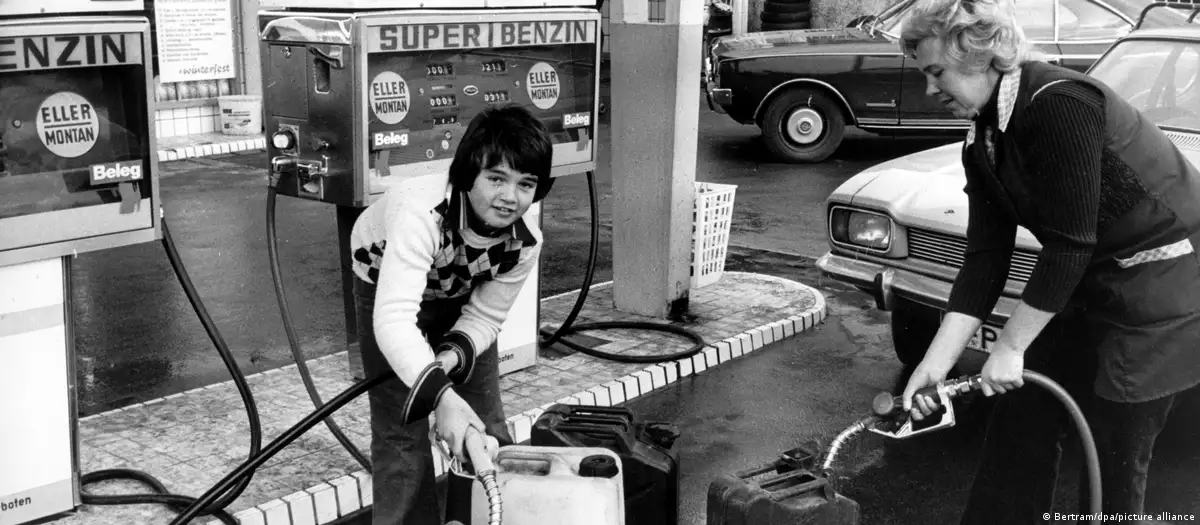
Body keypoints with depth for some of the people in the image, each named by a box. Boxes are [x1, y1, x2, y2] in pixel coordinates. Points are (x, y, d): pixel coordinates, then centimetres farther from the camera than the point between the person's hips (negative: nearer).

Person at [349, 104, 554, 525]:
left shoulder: (525, 242, -27)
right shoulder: (422, 212, -44)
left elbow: (485, 316, -13)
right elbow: (393, 317, -53)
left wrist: (453, 355, -33)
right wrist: (441, 395, -64)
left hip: (460, 297, 4)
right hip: (387, 283, -4)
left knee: (487, 426, 5)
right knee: (401, 431, -10)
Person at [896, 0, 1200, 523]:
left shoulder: (1059, 104, -25)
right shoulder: (983, 142, 1)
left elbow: (1069, 245, -24)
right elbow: (986, 259, -1)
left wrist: (1009, 346, -16)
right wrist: (935, 363, -7)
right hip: (1095, 285, 8)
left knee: (1114, 455, 0)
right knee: (1022, 420, 10)